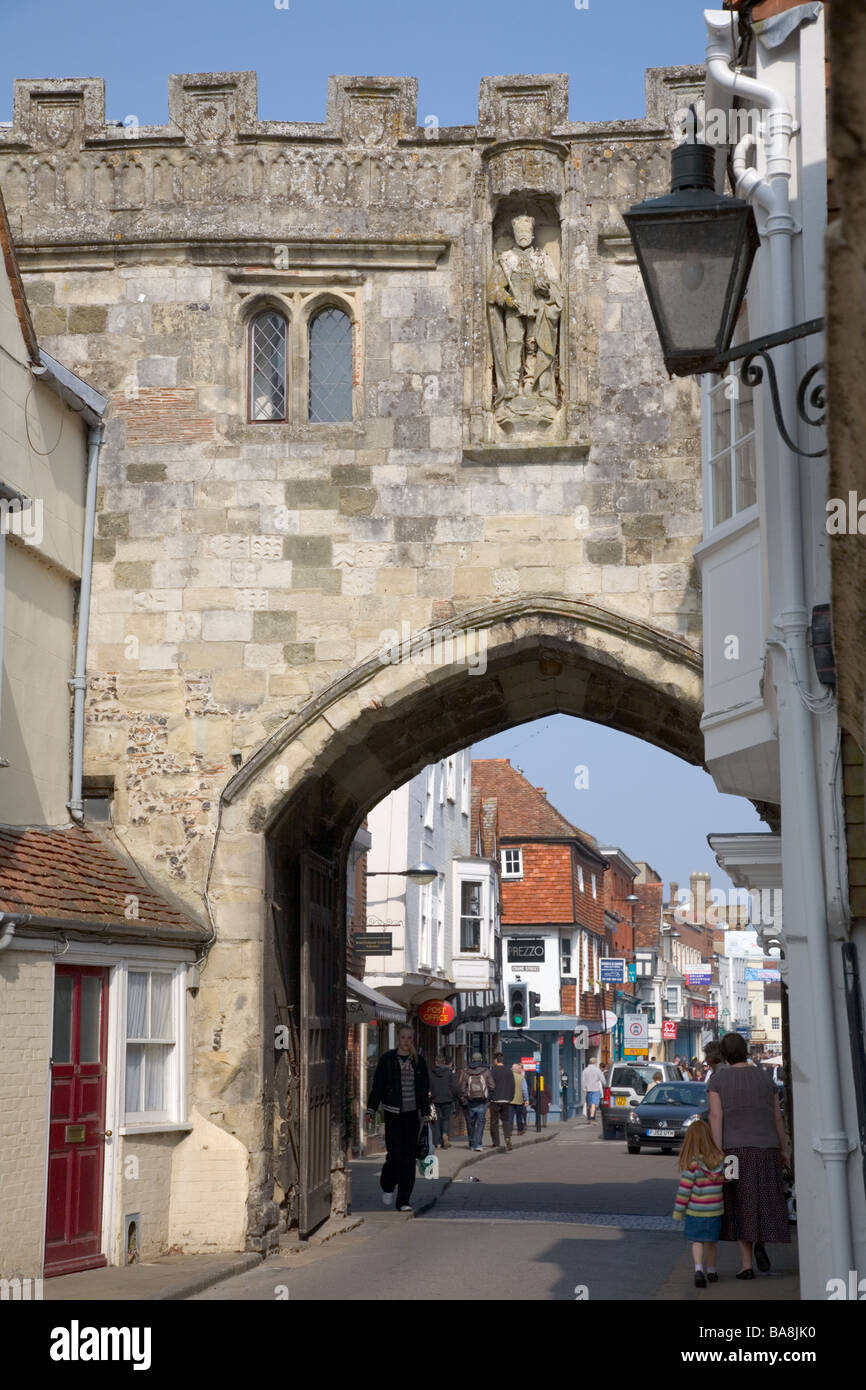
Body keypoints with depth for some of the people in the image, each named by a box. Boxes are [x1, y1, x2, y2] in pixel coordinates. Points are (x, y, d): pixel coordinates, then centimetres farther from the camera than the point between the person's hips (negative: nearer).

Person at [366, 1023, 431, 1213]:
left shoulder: (419, 1061, 9)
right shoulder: (387, 1059, 0)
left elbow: (424, 1089, 14)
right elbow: (377, 1086, 1)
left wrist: (426, 1112, 10)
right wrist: (371, 1110, -4)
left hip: (412, 1114, 3)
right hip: (393, 1114, -3)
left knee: (409, 1157, 1)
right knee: (395, 1154, -8)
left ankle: (403, 1201, 6)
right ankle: (387, 1187, 21)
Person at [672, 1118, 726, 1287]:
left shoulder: (692, 1164, -17)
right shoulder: (720, 1160, -6)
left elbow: (684, 1190, -13)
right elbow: (725, 1182, 5)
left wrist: (678, 1211, -4)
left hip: (695, 1211, -3)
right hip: (715, 1210, 3)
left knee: (697, 1241, 7)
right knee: (711, 1242, 18)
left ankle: (698, 1269, -12)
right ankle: (711, 1272, 30)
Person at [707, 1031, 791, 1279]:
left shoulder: (717, 1080, -2)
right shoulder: (765, 1078, 5)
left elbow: (715, 1116, -11)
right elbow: (777, 1117, 7)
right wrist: (784, 1150, 16)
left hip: (734, 1150, -1)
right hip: (765, 1149, 1)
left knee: (742, 1205, 6)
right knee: (765, 1201, 16)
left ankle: (746, 1265, 3)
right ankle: (760, 1243, -7)